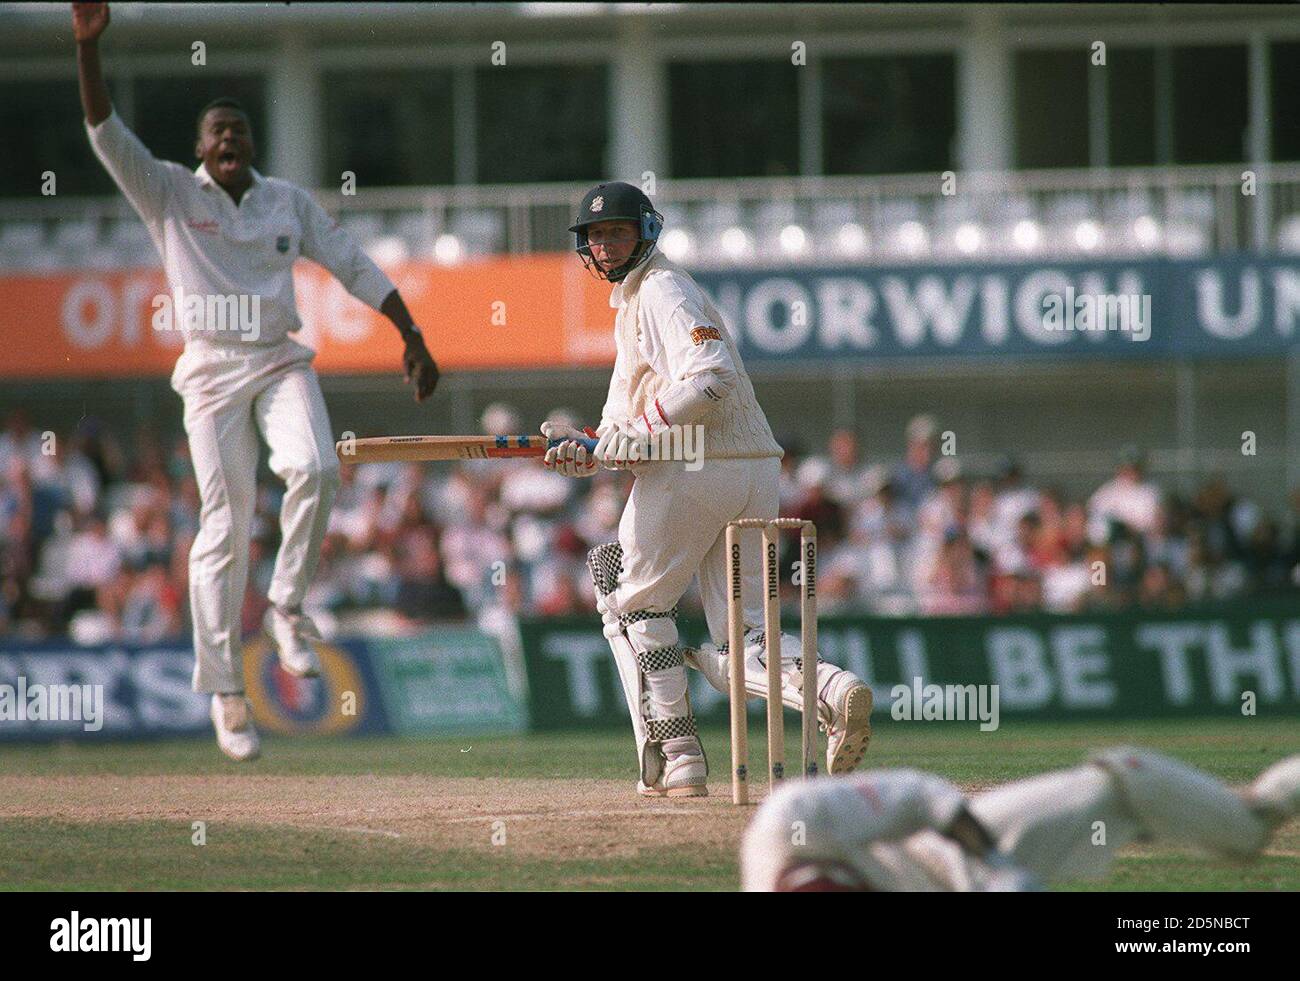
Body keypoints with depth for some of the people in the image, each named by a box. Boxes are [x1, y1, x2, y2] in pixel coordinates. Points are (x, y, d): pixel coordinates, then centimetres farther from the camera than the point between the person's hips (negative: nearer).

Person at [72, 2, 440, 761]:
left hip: (282, 363, 2)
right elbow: (107, 134, -8)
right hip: (213, 370, -2)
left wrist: (413, 339, 6)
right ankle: (224, 687, 0)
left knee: (314, 470, -26)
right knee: (226, 526, -7)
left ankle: (288, 607, -3)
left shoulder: (289, 202, 12)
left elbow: (356, 268, 13)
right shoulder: (170, 194, 4)